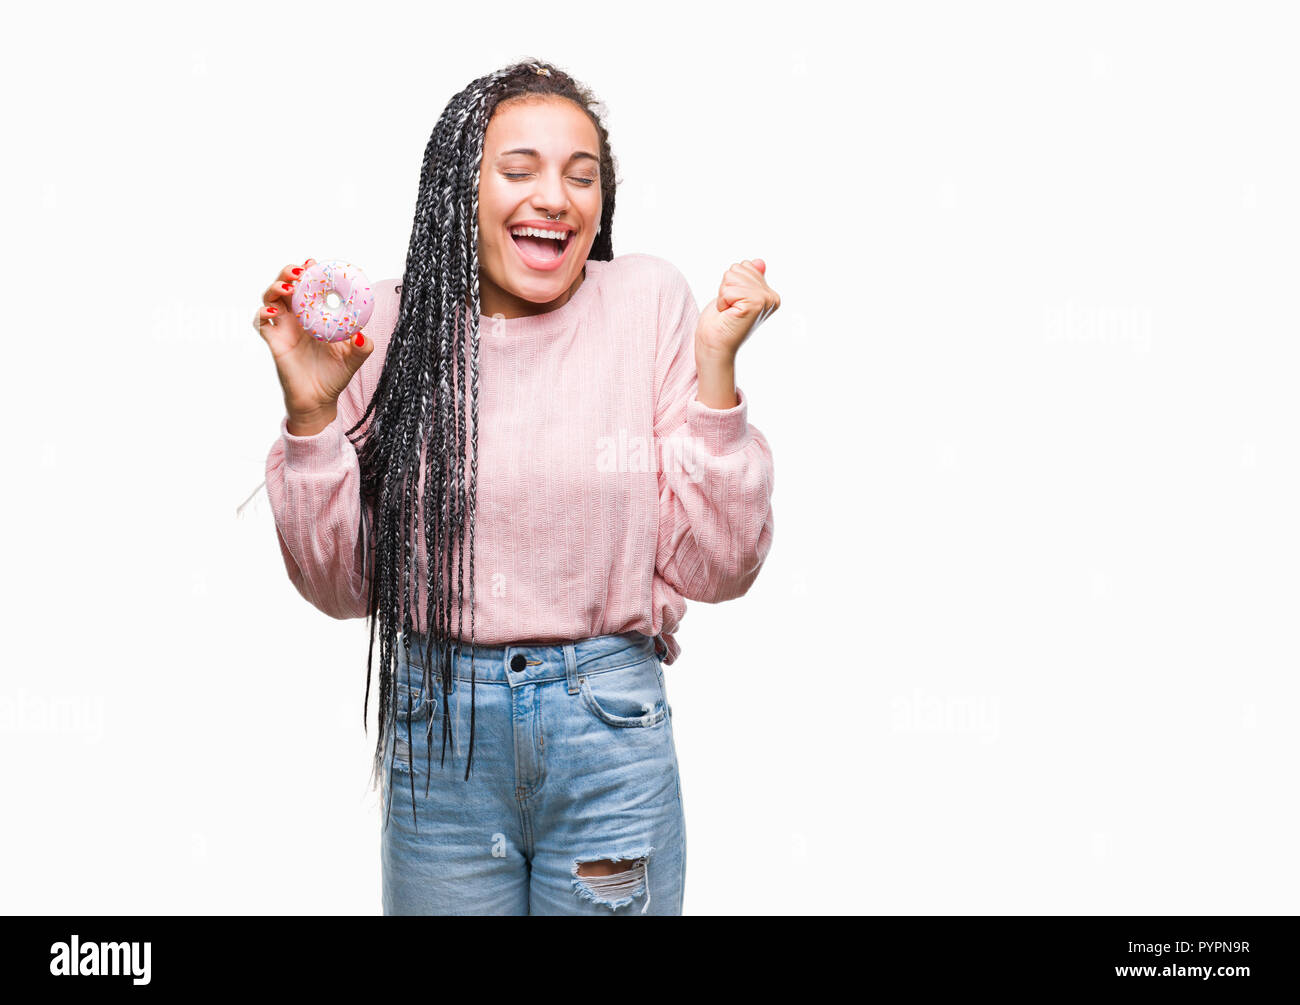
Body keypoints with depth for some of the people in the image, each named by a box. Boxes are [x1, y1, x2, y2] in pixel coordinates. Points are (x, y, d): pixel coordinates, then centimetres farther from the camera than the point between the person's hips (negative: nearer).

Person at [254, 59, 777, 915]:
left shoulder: (650, 300, -5)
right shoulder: (392, 324, -2)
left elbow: (714, 569, -6)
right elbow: (341, 586, 1)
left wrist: (717, 370, -14)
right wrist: (311, 411, -10)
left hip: (612, 731, 0)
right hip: (437, 729, 1)